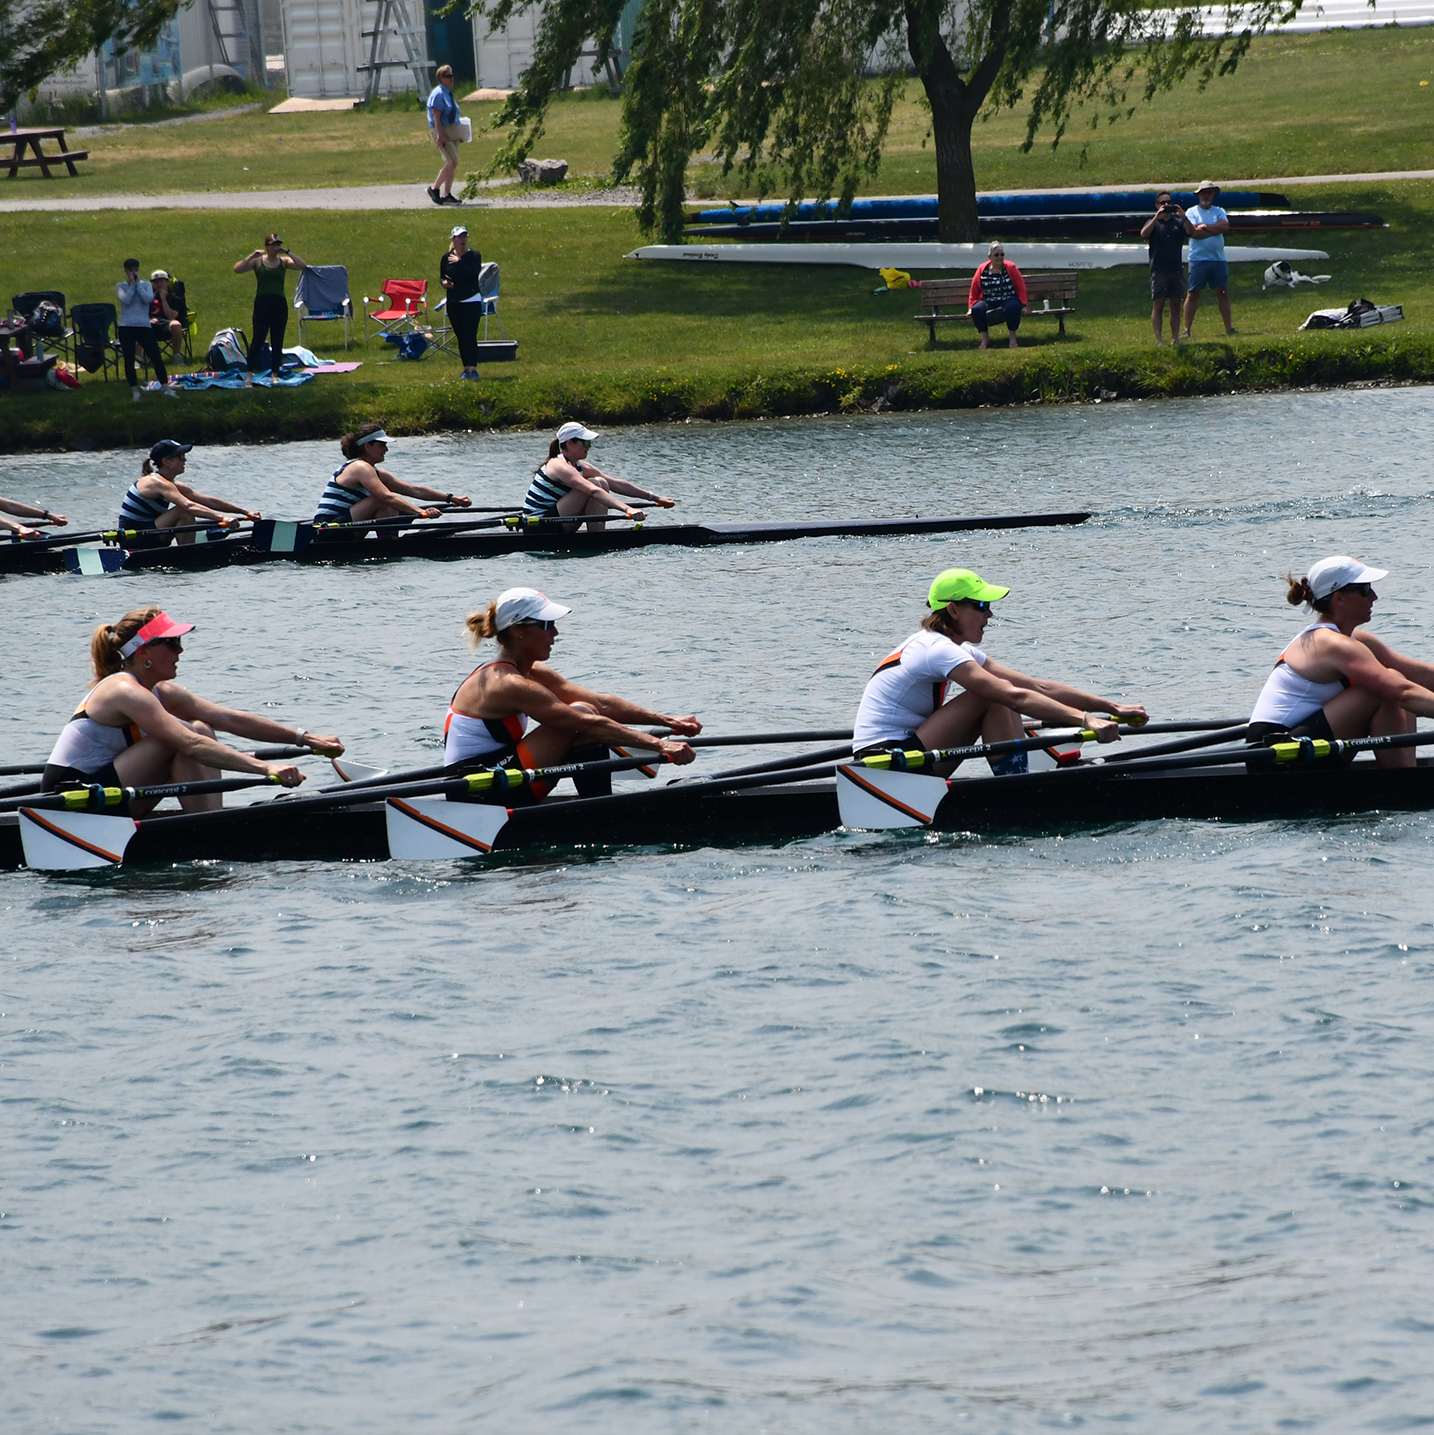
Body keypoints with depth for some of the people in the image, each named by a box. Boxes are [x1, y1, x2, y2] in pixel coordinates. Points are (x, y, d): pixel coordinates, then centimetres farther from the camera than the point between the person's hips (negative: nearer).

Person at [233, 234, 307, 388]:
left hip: (279, 304, 3)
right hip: (262, 303, -3)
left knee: (277, 342, 6)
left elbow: (302, 265, -7)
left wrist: (288, 252, -8)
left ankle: (275, 374, 14)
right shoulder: (258, 261, 2)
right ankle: (249, 376, -7)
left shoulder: (284, 261, 7)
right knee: (258, 339, -8)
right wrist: (252, 255, -14)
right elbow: (237, 269, -9)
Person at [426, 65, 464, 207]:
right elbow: (436, 116, -19)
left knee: (452, 164, 8)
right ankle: (434, 188, -4)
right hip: (442, 131, -10)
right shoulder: (438, 94, -13)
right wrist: (440, 135, -24)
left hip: (452, 132, 10)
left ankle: (446, 195, 12)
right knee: (452, 162, -15)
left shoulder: (448, 93, 15)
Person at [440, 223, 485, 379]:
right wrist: (444, 282, -9)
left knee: (470, 336, -11)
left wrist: (459, 262, -19)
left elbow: (474, 273, -21)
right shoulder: (447, 258, 6)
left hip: (472, 301, -4)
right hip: (453, 302, 4)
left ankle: (473, 368, -12)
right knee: (461, 337, 7)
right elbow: (441, 277, 13)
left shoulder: (474, 256, -5)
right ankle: (466, 368, 15)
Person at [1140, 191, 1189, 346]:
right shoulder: (1153, 222, 5)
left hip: (1176, 269, 3)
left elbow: (1191, 232, -5)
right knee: (1158, 306, -4)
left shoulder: (1178, 222, 10)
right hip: (1158, 270, -3)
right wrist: (1157, 217, -22)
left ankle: (1175, 339, 10)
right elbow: (1144, 234, -14)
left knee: (1176, 305, 5)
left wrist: (1183, 217, -20)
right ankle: (1159, 340, -6)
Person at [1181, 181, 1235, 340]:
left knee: (1223, 293, 6)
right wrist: (1215, 229, -9)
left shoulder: (1219, 212, 12)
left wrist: (1205, 227, -10)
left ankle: (1228, 327, 11)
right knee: (1193, 294, -4)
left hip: (1218, 259, 3)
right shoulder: (1192, 212, 3)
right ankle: (1186, 330, -1)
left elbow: (1225, 227, -6)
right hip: (1198, 260, -3)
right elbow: (1192, 232, -12)